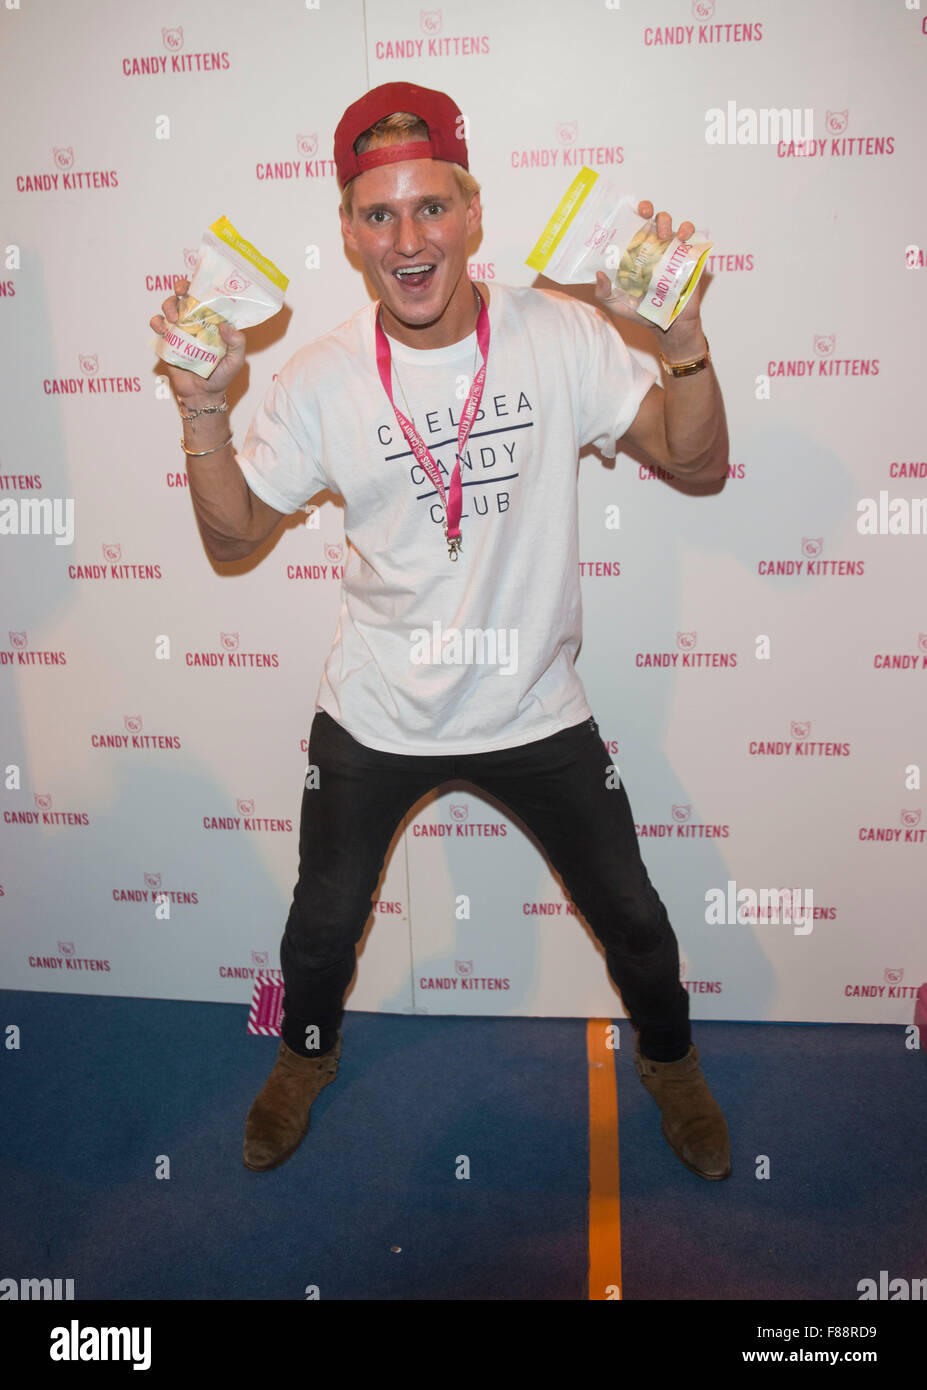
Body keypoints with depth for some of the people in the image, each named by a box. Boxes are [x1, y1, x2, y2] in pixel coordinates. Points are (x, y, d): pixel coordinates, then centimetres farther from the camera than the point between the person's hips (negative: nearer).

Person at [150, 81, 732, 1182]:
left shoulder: (562, 335, -11)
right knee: (322, 926, 17)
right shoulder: (321, 380, -11)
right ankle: (308, 1053, 52)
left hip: (536, 712, 0)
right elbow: (234, 536, -2)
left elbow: (699, 462, -7)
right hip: (374, 718, 0)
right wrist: (203, 406, -17)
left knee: (632, 918, 15)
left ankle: (669, 1059, 48)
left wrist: (685, 339, -24)